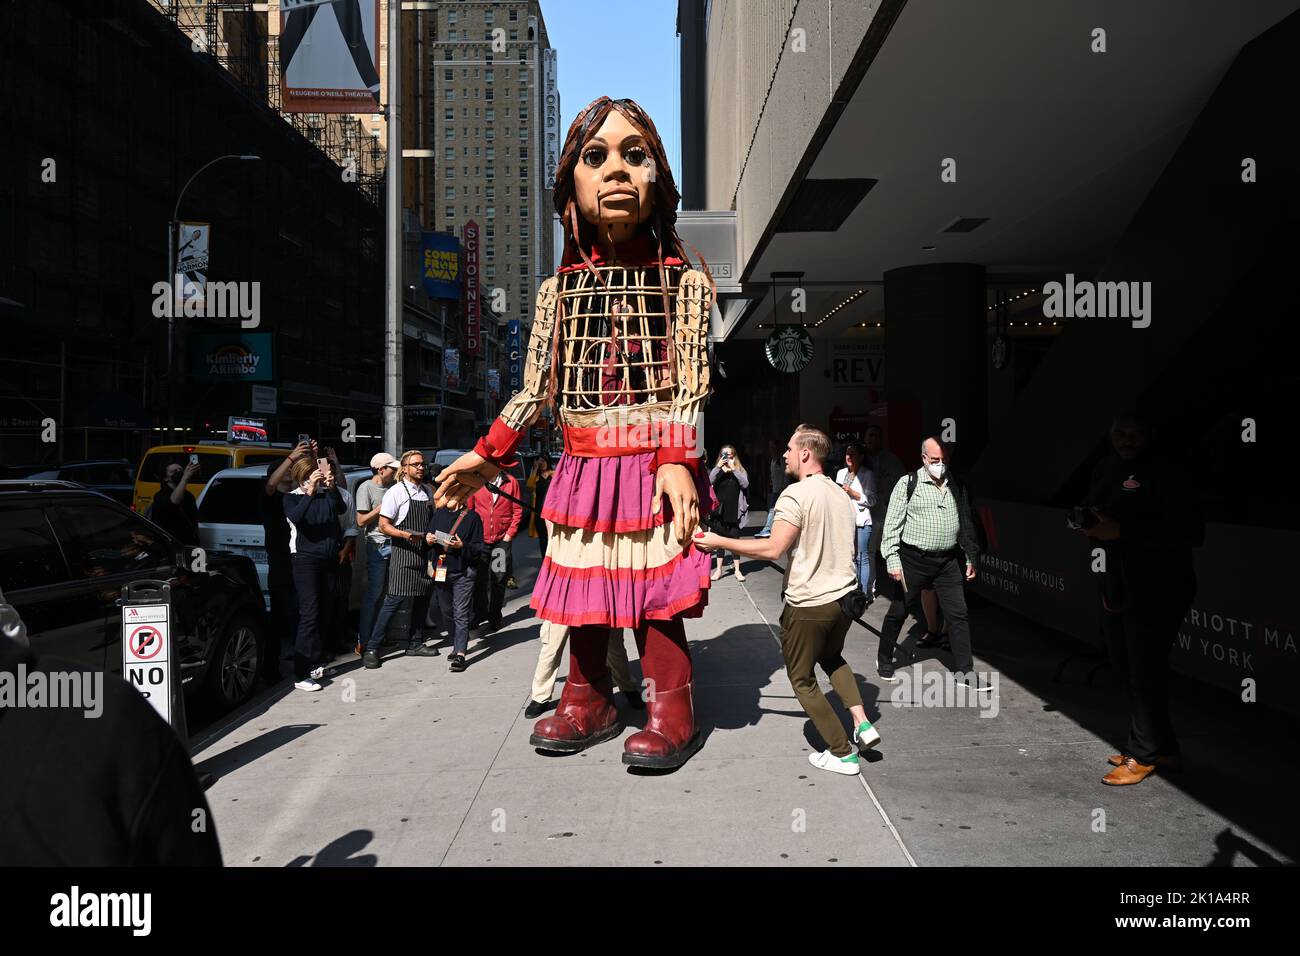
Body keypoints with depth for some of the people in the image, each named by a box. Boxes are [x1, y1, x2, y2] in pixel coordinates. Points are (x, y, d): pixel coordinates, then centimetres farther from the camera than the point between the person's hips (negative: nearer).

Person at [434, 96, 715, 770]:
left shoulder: (681, 281, -1)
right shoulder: (559, 288, 7)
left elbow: (690, 382, -6)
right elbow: (538, 386, 11)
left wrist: (676, 460, -19)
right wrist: (488, 456, 9)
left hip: (654, 466, -4)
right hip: (581, 466, 4)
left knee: (655, 588, -2)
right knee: (583, 585, 12)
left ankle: (672, 710, 13)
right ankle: (588, 701, 28)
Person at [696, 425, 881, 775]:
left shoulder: (795, 494, -16)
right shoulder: (841, 494, 9)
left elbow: (773, 549, -23)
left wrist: (719, 542, -16)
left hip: (808, 605, -8)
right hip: (844, 597, 8)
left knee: (802, 679, 10)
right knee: (832, 657, 32)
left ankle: (842, 753, 13)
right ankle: (862, 723, 19)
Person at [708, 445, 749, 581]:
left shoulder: (739, 470, 4)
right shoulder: (717, 470, 7)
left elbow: (745, 484, -13)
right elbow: (709, 481, -12)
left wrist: (733, 469, -18)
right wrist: (719, 466, -20)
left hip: (735, 511, -1)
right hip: (720, 510, 1)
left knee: (735, 539, 3)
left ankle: (737, 569, 11)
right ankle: (719, 569, 14)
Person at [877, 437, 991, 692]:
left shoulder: (957, 488, 9)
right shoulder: (908, 484, -5)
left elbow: (967, 525, 16)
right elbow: (892, 523, -7)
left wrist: (971, 558, 13)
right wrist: (892, 559, -13)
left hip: (948, 561, 4)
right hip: (914, 559, -4)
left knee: (958, 614, 3)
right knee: (899, 612, 7)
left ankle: (964, 671, 11)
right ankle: (884, 660, 26)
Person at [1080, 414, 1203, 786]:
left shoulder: (1164, 473, -12)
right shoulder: (1105, 471, 11)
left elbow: (1190, 532, -19)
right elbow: (1092, 509, 26)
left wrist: (1121, 531, -24)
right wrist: (1092, 522, 0)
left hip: (1157, 586, -8)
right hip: (1115, 584, 8)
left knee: (1145, 671, -3)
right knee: (1127, 668, 12)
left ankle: (1143, 755, 10)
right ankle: (1164, 749, 26)